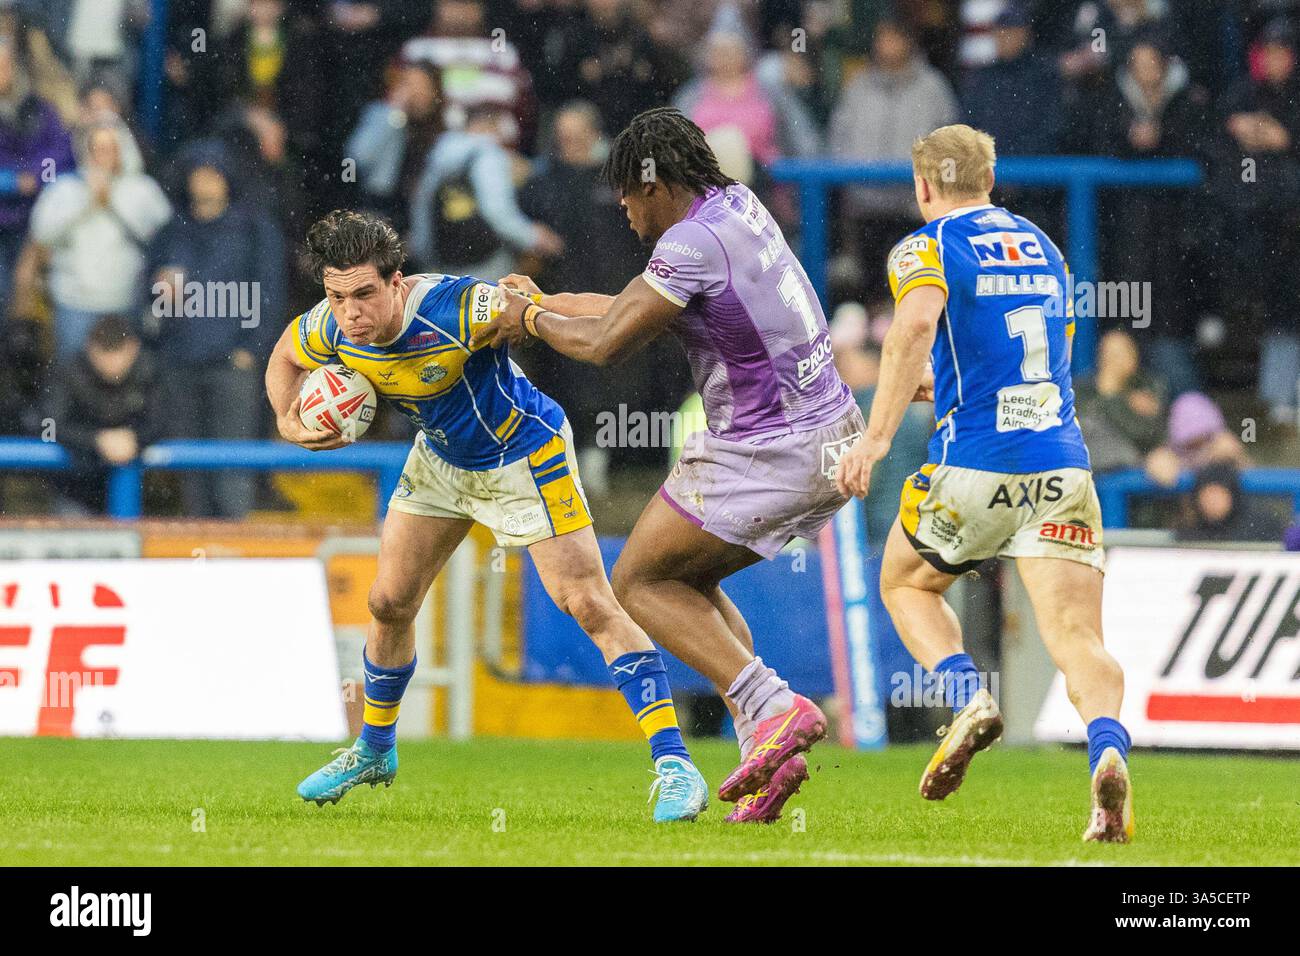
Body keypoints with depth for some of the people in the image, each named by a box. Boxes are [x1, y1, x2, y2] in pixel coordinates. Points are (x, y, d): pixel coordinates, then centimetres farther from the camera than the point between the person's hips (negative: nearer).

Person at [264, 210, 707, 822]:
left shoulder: (456, 309, -37)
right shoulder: (332, 327, -17)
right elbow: (284, 359, 6)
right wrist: (289, 423, -12)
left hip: (523, 457, -6)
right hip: (441, 459, 6)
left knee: (589, 605, -15)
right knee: (390, 604, 11)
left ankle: (673, 766, -14)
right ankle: (374, 751, 36)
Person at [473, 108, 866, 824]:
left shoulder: (693, 243, -17)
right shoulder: (737, 206, 12)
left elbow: (605, 344, -15)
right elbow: (642, 306, 22)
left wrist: (533, 321, 4)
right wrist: (543, 303, 25)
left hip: (767, 457, -9)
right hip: (834, 436, 9)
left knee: (640, 585, 5)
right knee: (689, 581, 21)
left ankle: (772, 708, -11)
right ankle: (765, 748, 6)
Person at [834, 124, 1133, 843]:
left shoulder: (927, 248, 1)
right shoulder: (1042, 246, 21)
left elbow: (917, 325, -21)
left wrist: (877, 434, -24)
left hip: (975, 469, -4)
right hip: (1062, 466, 4)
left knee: (904, 585, 22)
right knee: (1077, 638, -5)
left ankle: (970, 700, -3)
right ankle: (1107, 748, -35)